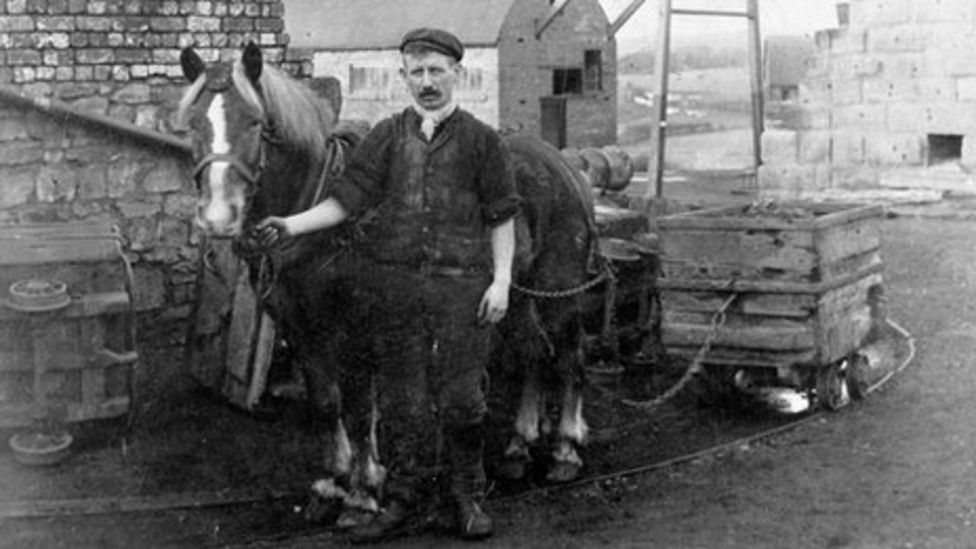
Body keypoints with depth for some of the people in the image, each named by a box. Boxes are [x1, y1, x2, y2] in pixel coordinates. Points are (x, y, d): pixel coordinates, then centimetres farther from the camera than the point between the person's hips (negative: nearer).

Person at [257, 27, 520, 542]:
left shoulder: (482, 140, 2)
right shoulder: (386, 136, 6)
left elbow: (501, 217, 3)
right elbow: (347, 199, 3)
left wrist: (502, 280, -5)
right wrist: (293, 224, -9)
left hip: (462, 285, -2)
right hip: (394, 282, 2)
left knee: (461, 398, 3)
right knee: (402, 398, 8)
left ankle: (468, 497, 20)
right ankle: (398, 501, 18)